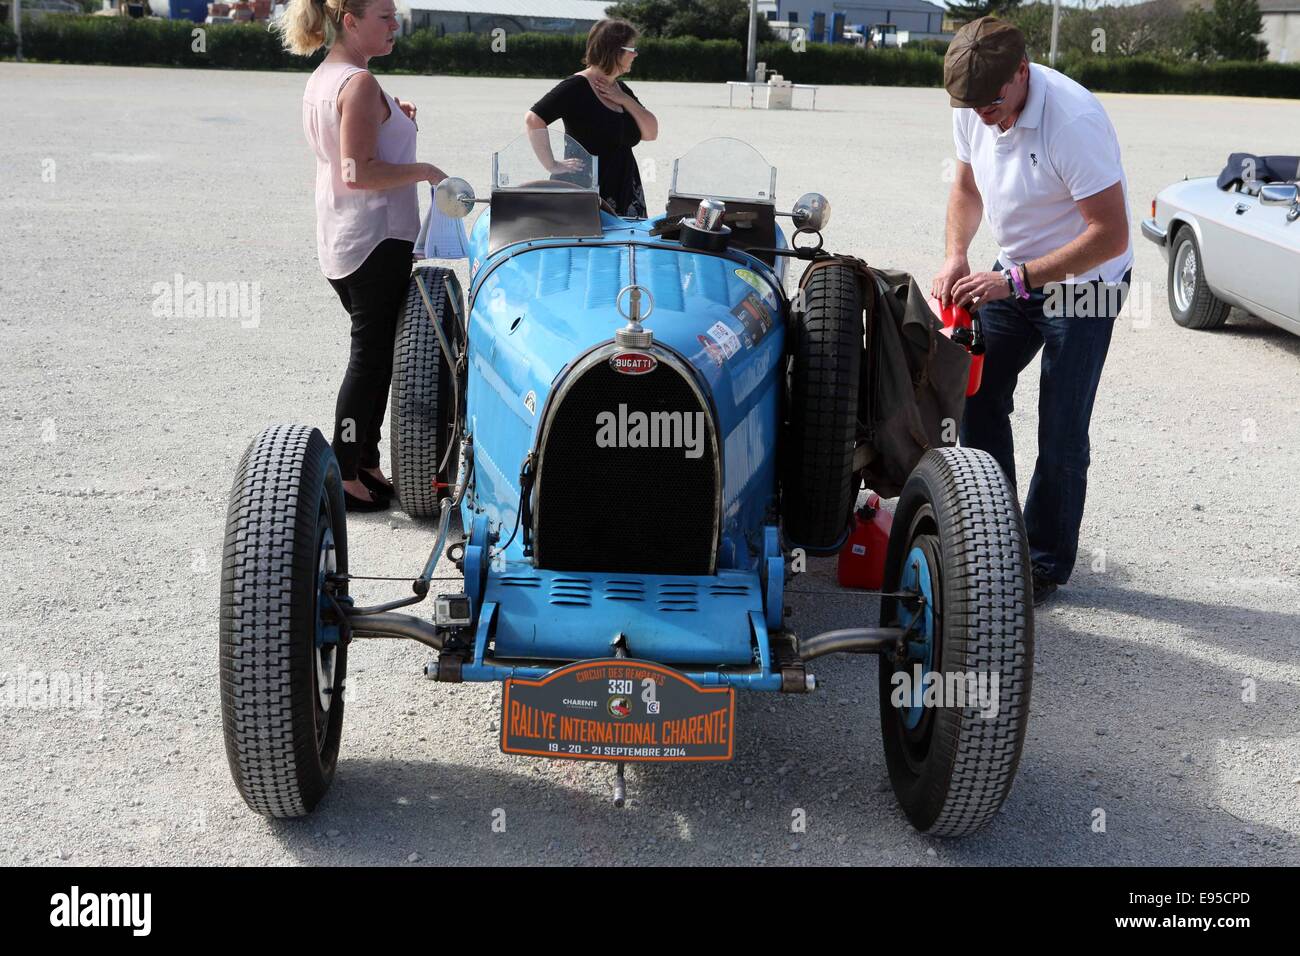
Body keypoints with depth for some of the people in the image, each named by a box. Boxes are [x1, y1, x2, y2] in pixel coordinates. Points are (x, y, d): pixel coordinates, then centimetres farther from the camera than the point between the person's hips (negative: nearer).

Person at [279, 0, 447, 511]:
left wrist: (389, 120, 14)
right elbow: (359, 174, -23)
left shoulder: (320, 80, 13)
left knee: (372, 353, 16)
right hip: (376, 239, -10)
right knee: (373, 356, -3)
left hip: (339, 240, 10)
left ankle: (366, 464, 23)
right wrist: (424, 171, -14)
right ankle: (345, 476, 2)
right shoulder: (360, 84, -17)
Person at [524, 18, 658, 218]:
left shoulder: (621, 89, 14)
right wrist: (552, 165, -22)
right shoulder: (576, 87, -10)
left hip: (625, 193, 7)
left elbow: (651, 133, 9)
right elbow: (533, 120, -20)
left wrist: (625, 100, -5)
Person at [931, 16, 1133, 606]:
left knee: (1060, 434, -5)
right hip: (1015, 274, 7)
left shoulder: (1074, 121, -30)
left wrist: (1015, 281, -31)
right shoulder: (973, 109, -9)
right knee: (976, 395, 8)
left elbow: (1110, 236, -29)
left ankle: (1046, 566, 10)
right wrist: (956, 256, -9)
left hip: (1084, 282, -7)